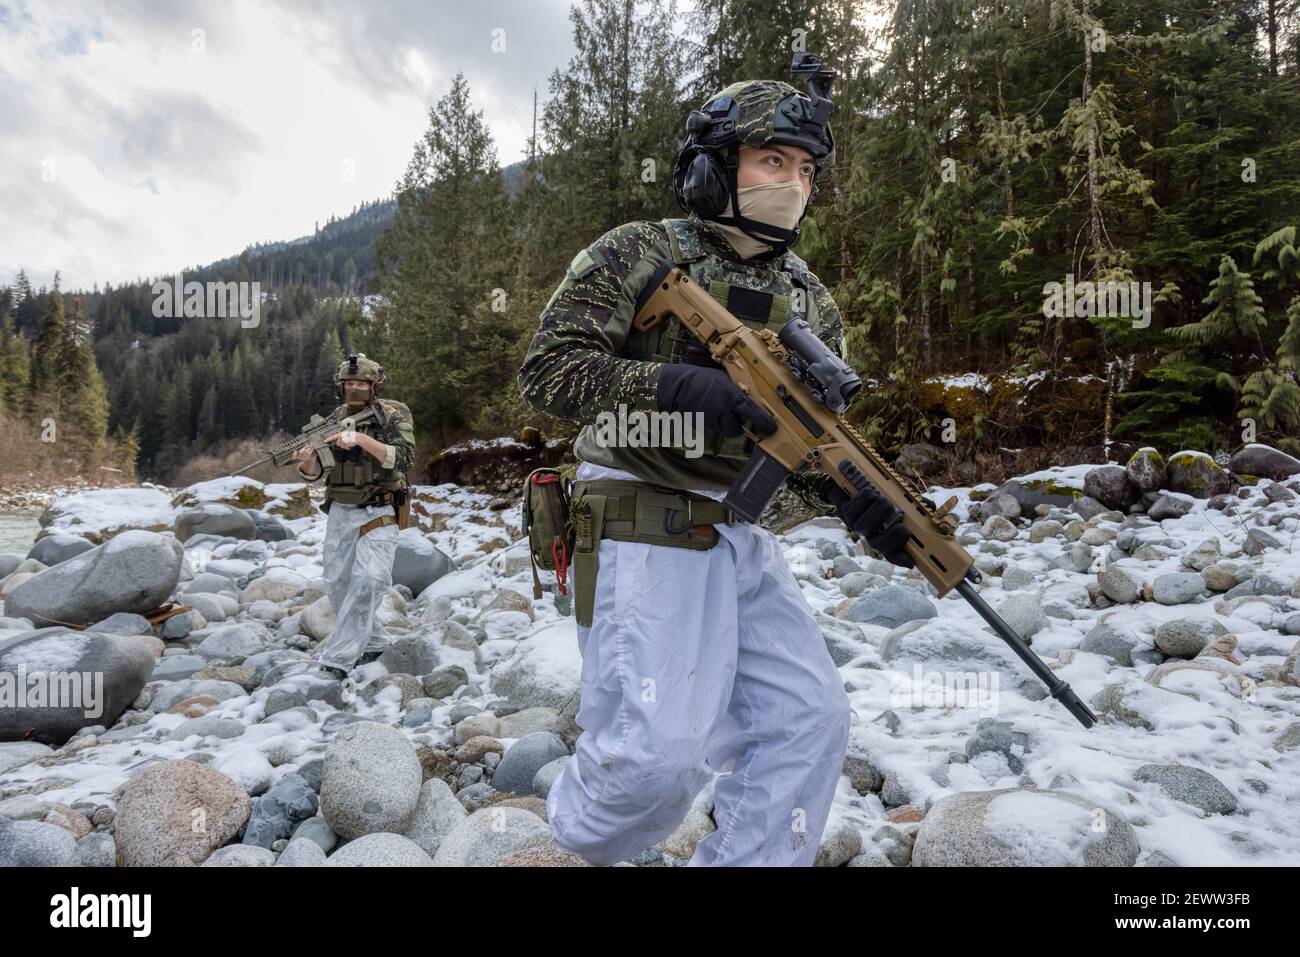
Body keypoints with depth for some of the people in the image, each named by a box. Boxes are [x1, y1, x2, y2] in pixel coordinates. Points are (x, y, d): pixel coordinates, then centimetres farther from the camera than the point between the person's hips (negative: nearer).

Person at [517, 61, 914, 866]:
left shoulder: (810, 301, 13)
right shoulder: (639, 255, -4)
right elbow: (546, 368, -12)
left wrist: (863, 505, -8)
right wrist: (671, 386, -27)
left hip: (745, 540, 7)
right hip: (646, 535, -6)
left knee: (809, 720, 1)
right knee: (658, 755, -10)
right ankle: (571, 845, 22)